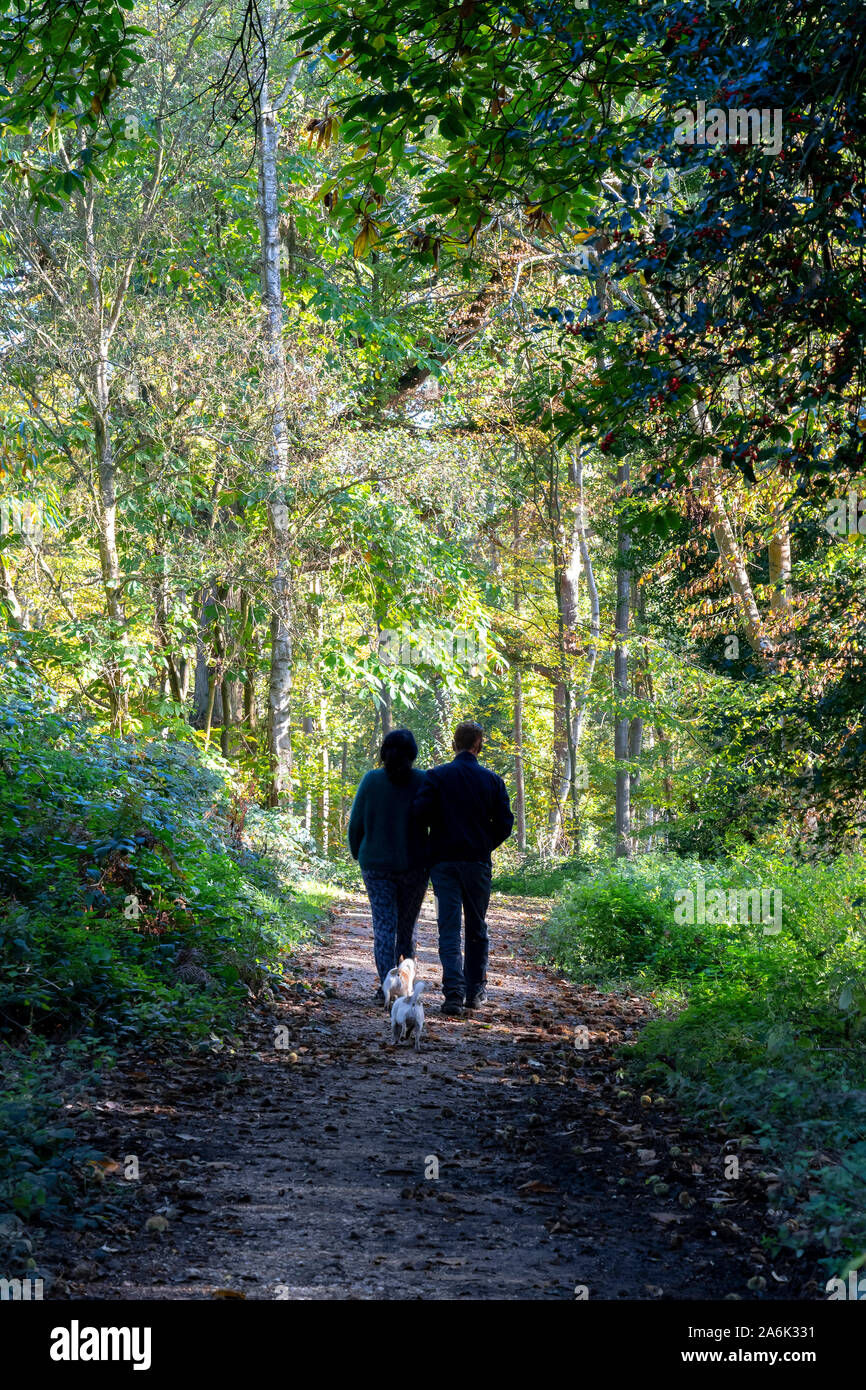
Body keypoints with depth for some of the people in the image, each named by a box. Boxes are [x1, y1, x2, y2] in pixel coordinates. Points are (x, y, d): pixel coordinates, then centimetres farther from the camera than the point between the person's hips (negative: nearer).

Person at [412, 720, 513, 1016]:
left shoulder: (436, 776, -3)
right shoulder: (492, 780, 1)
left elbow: (419, 814, -12)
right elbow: (504, 824, 0)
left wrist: (428, 846, 7)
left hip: (443, 862, -1)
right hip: (478, 863, 1)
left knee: (449, 929, -3)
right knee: (476, 929, 15)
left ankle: (454, 992, -18)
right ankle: (475, 991, 19)